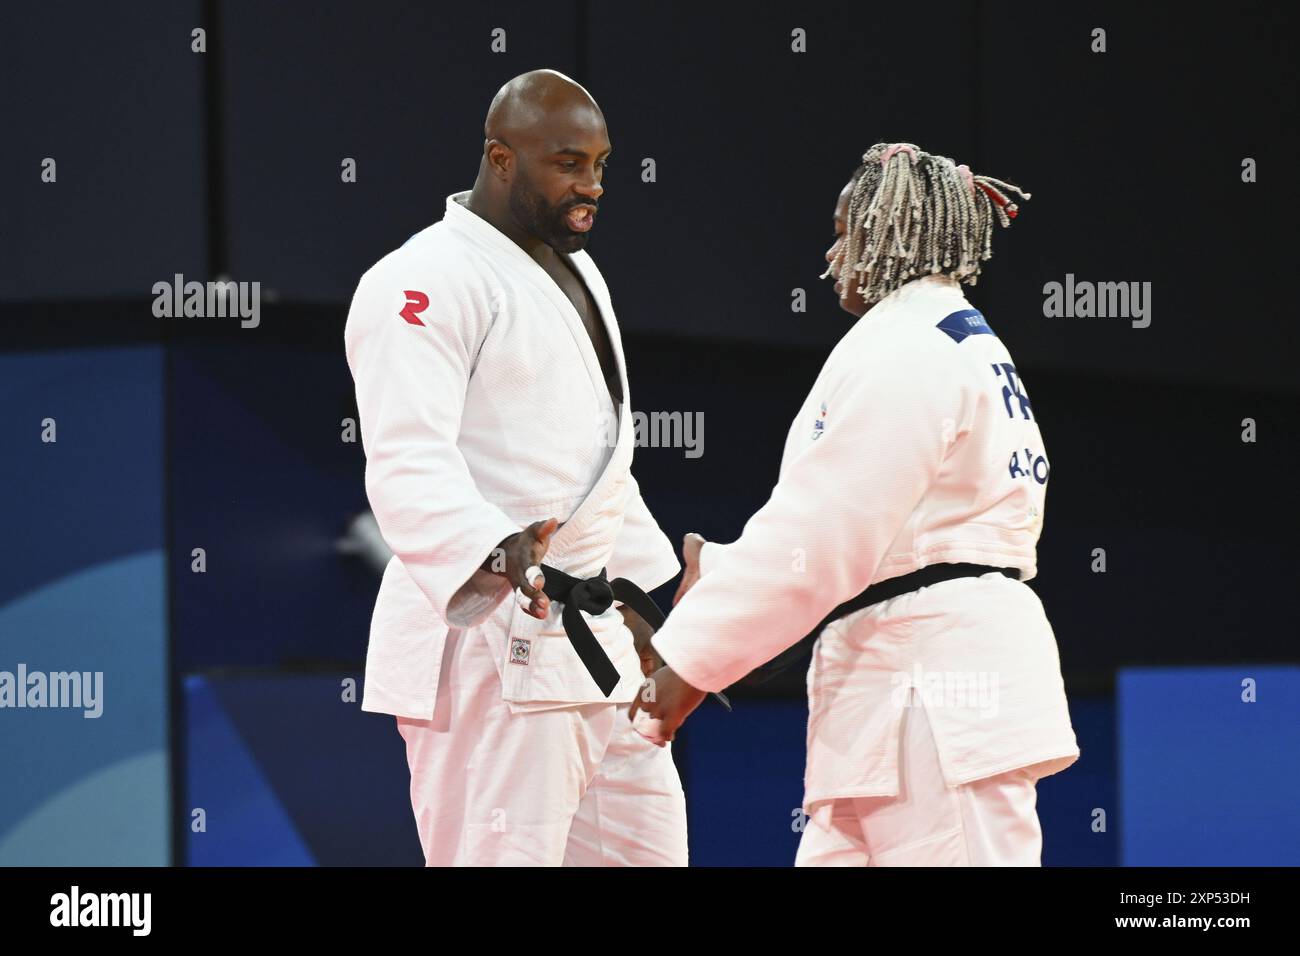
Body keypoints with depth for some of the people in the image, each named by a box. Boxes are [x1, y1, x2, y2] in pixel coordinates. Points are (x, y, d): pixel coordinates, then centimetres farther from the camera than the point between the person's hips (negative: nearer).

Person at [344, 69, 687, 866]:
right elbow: (409, 467, -25)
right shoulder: (425, 283, -13)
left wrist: (629, 598, 27)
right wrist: (496, 556, -41)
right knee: (503, 856, -13)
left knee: (650, 850, 13)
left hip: (595, 641, 10)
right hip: (485, 636, -10)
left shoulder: (575, 273, 19)